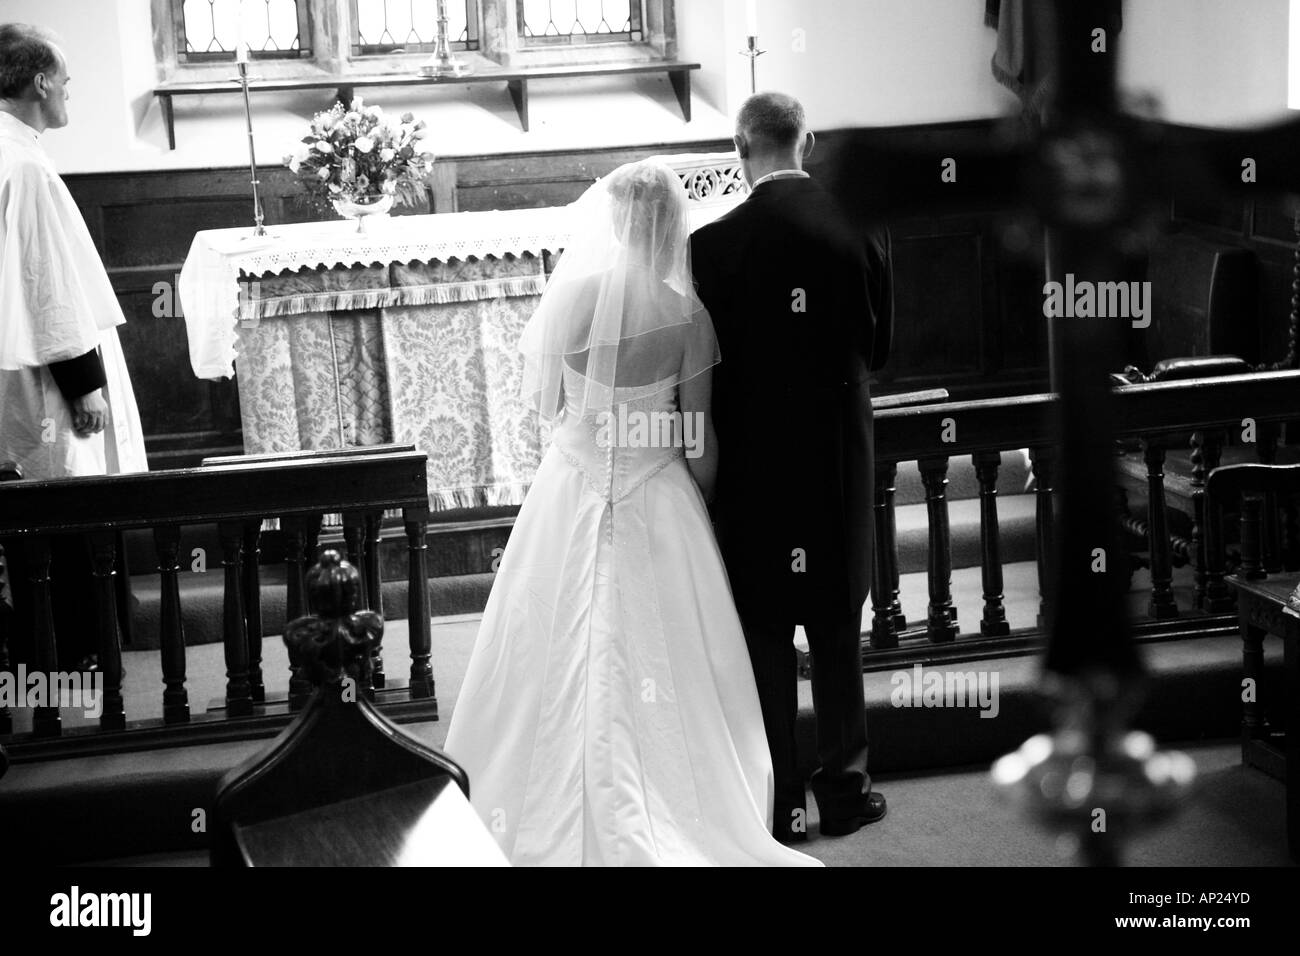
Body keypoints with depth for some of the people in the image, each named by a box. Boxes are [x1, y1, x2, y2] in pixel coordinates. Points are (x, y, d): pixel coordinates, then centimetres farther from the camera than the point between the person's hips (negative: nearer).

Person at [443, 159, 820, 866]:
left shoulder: (568, 296, -10)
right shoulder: (685, 315, -13)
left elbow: (542, 398, 2)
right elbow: (698, 440, -7)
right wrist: (702, 504, 10)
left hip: (570, 496, 1)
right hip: (656, 504, -1)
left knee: (563, 656, 11)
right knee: (661, 664, 8)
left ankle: (563, 825, 18)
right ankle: (677, 818, 14)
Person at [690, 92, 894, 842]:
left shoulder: (716, 244, -13)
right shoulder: (863, 227, -6)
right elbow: (880, 346, 3)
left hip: (753, 460, -2)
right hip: (841, 455, 2)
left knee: (765, 634, 8)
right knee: (839, 627, 15)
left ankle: (782, 803, 11)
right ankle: (846, 787, 20)